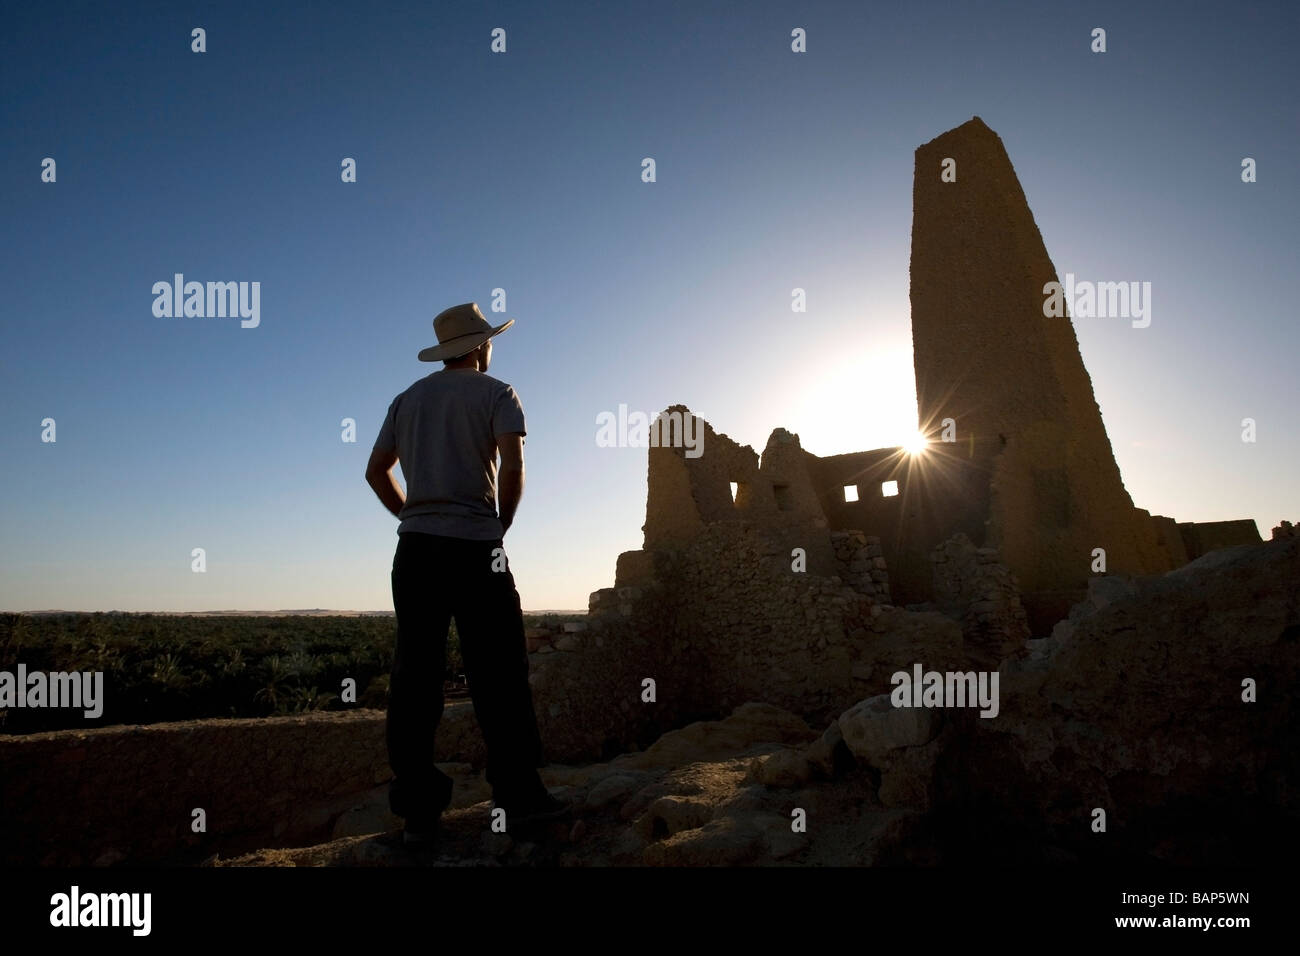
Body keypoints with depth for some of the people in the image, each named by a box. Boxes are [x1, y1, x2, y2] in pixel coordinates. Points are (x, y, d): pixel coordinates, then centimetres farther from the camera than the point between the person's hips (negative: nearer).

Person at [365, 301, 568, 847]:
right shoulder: (494, 393, 3)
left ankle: (417, 811, 6)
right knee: (498, 673, 0)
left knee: (414, 678, 3)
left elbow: (376, 471, 17)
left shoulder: (409, 398, 18)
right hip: (474, 546, -5)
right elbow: (512, 463, -11)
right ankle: (517, 795, 2)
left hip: (416, 546, 5)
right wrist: (502, 523, 1)